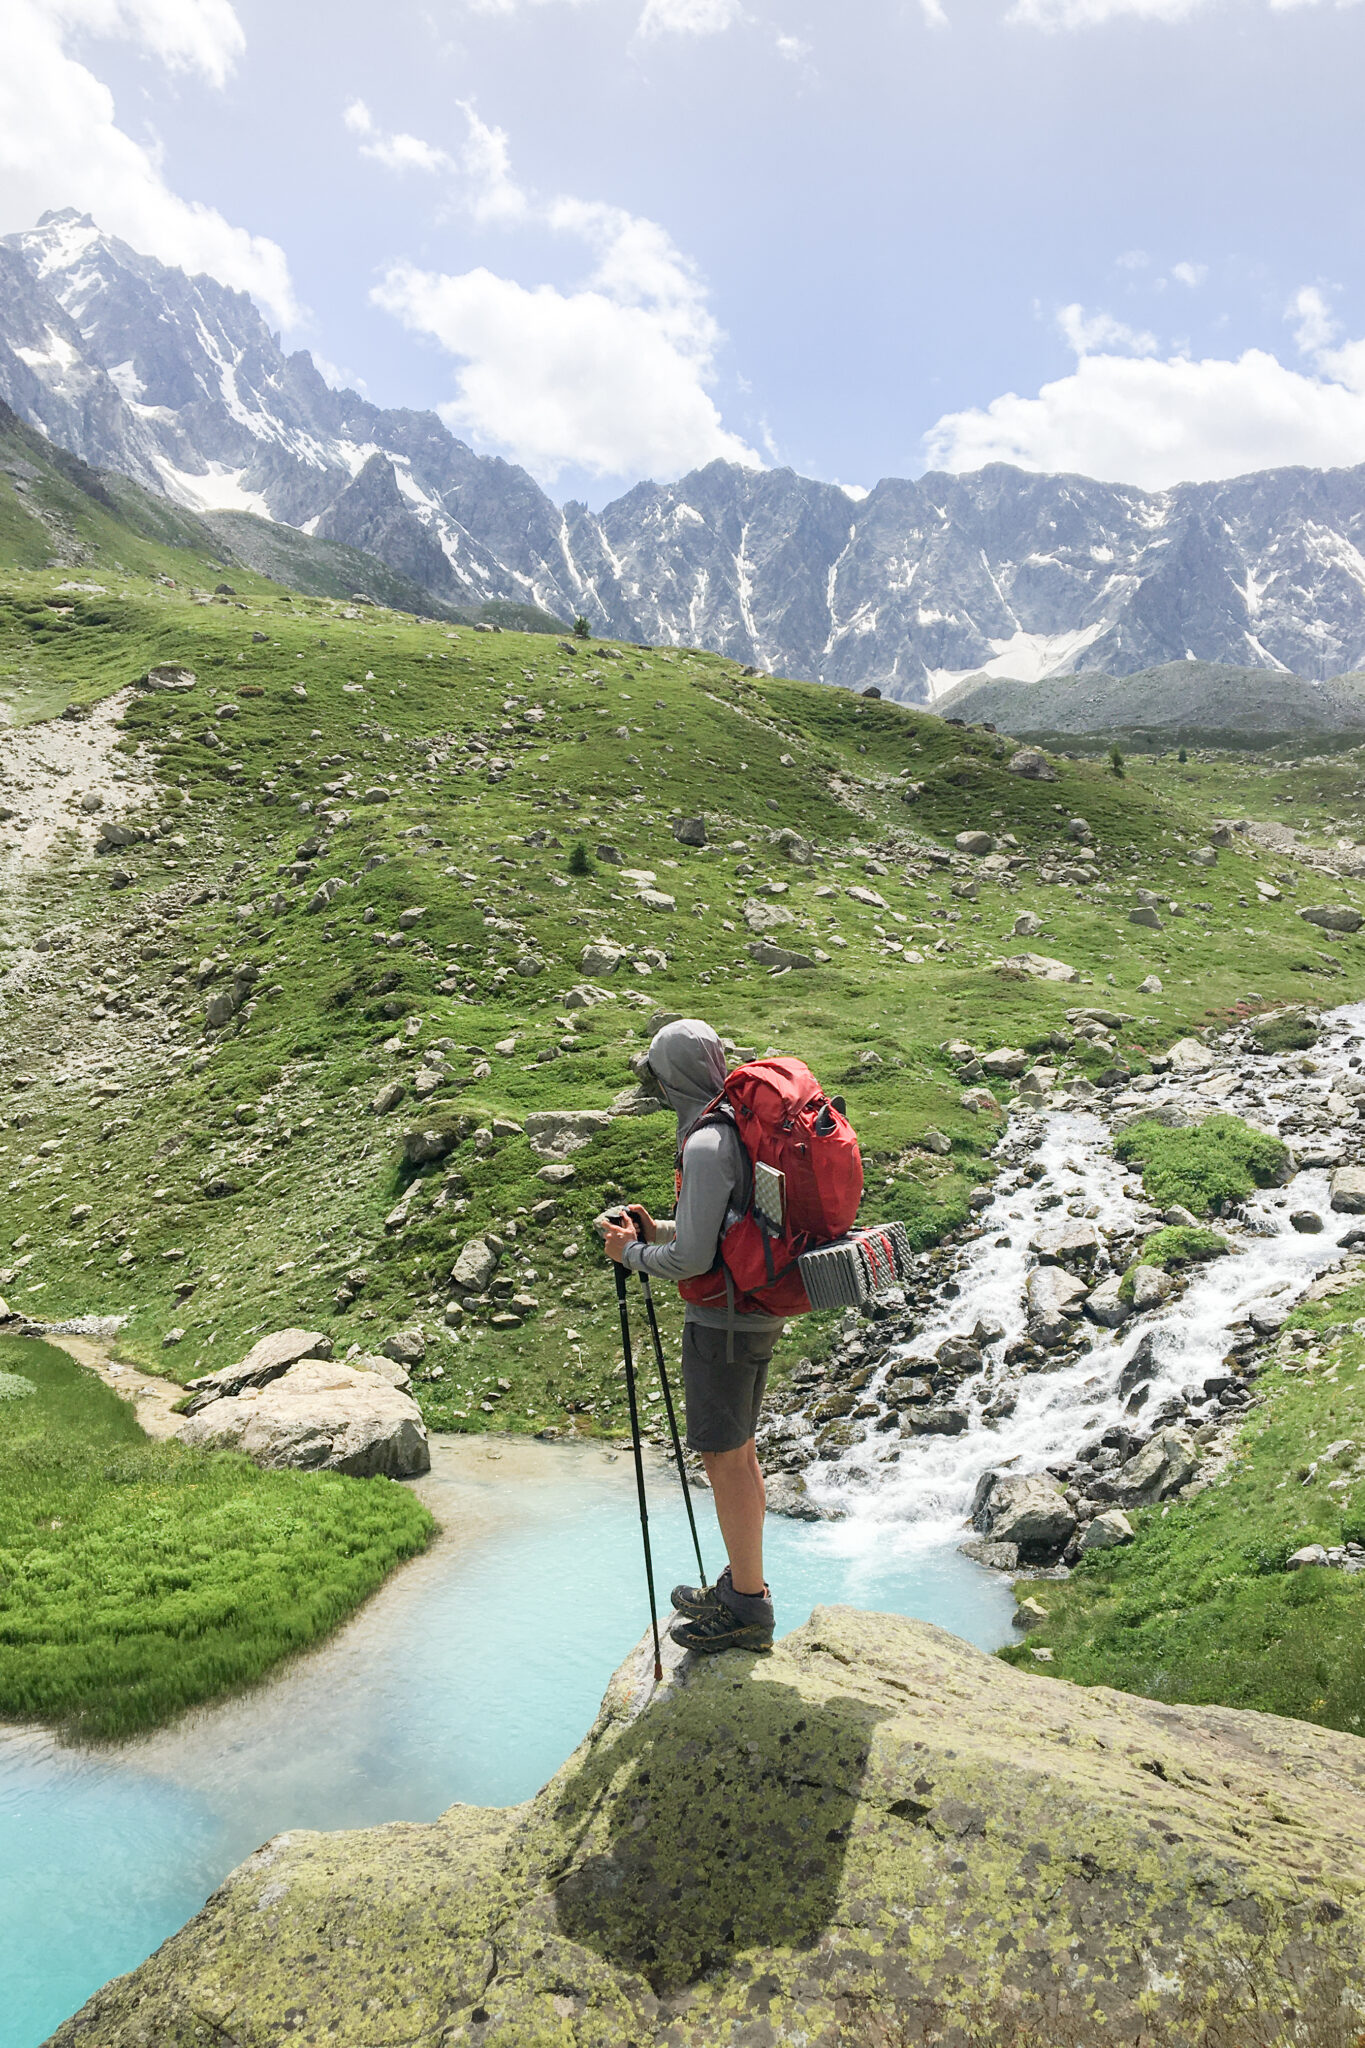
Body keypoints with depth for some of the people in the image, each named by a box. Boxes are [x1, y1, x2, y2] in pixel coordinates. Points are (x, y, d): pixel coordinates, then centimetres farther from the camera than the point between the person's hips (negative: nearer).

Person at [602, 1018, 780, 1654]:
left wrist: (631, 1253, -7)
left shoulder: (707, 1142, -22)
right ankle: (742, 1585, 32)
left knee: (724, 1460, 2)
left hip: (723, 1322, -9)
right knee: (738, 1453, 19)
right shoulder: (748, 1125, 8)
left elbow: (693, 1258, -23)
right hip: (761, 1313, 9)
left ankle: (747, 1610, 13)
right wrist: (660, 1232, 12)